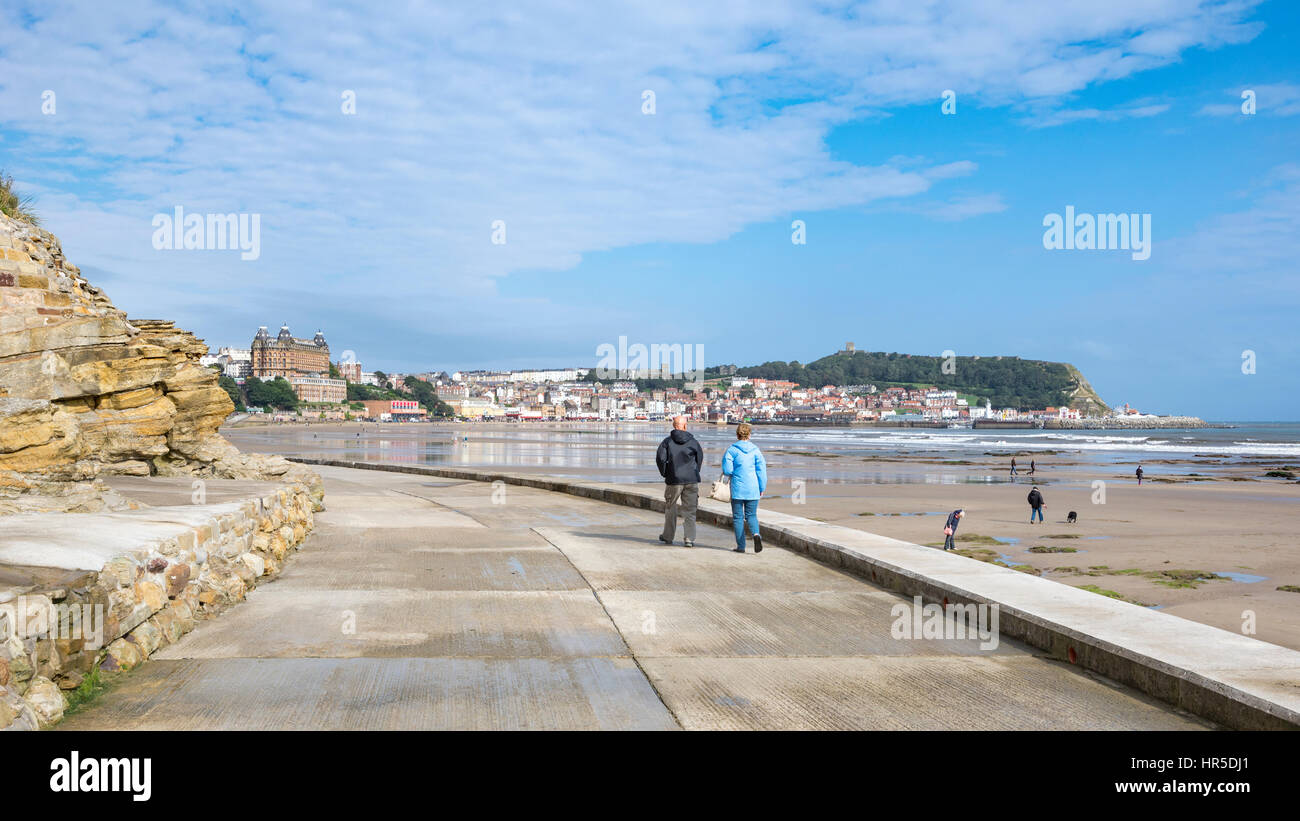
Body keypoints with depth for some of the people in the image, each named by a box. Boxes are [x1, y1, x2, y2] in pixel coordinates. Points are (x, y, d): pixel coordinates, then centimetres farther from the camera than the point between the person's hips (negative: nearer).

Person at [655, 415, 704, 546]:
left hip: (674, 480, -1)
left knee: (670, 508, 15)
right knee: (690, 510, 4)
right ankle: (689, 539, -3)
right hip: (691, 480, 1)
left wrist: (664, 473, 4)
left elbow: (660, 458, -11)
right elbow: (700, 458, 8)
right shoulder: (693, 441, 1)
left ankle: (668, 537, 24)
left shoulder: (667, 441, -4)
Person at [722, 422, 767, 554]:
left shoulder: (732, 450, -7)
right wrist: (762, 487, 9)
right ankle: (756, 534, -16)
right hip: (753, 489, 2)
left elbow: (727, 470, -10)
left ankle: (741, 546, 8)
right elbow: (761, 470, 0)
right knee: (751, 515, 13)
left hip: (737, 488, -2)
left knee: (738, 517, 8)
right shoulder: (755, 450, 1)